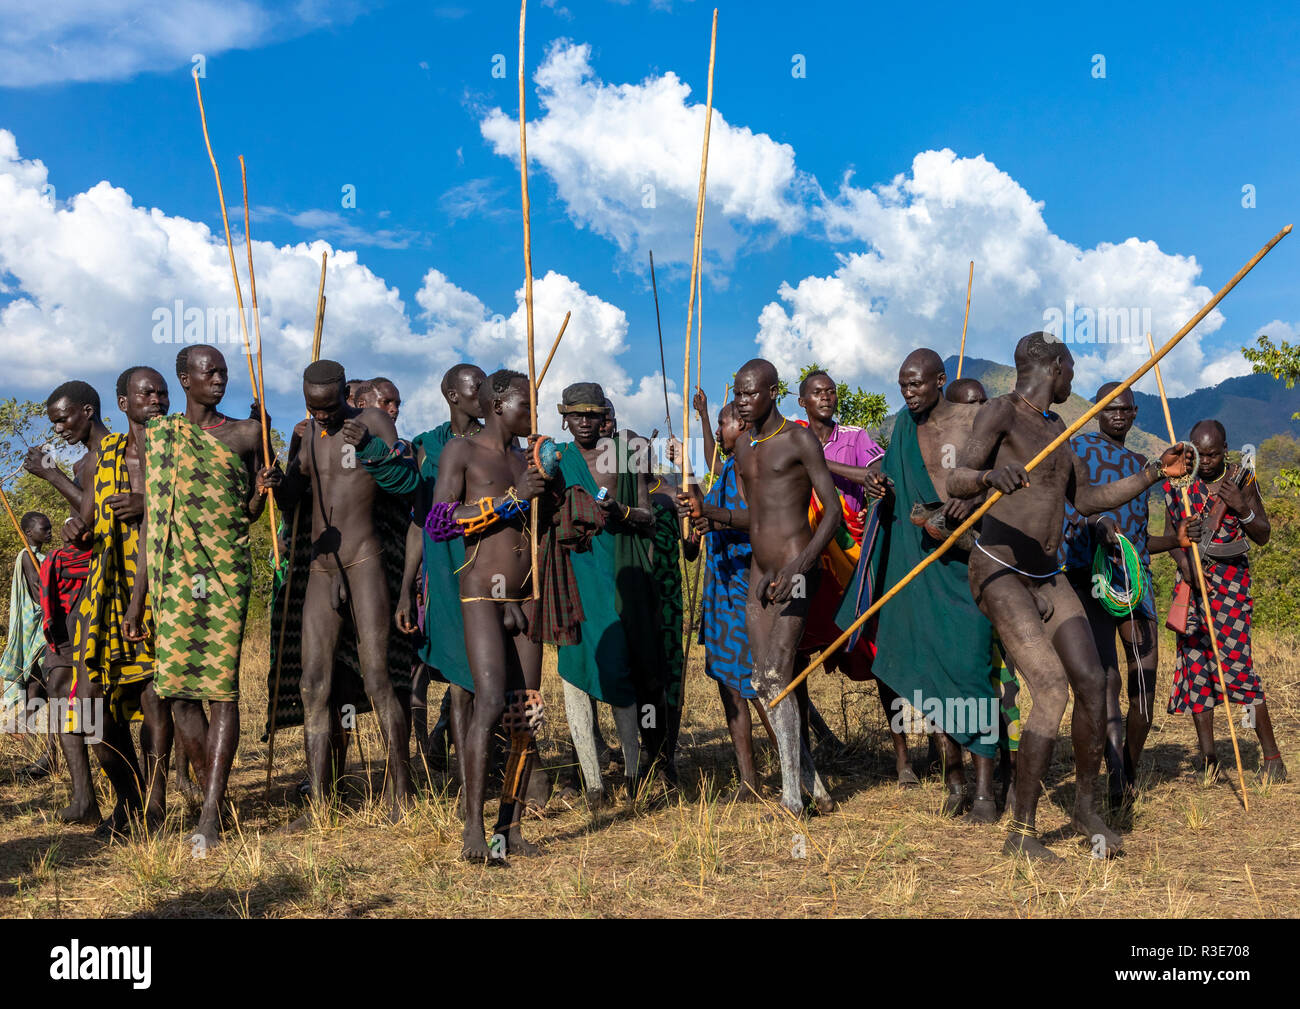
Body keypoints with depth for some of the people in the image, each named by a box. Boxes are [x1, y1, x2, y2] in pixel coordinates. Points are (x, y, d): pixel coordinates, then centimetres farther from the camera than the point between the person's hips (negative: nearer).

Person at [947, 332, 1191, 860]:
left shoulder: (1056, 427, 18)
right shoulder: (1000, 411, -7)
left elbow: (1087, 499, 26)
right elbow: (955, 481, -21)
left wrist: (1154, 473, 22)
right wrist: (990, 475, -43)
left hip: (1048, 577, 8)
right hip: (999, 571, -8)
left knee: (1092, 681, -5)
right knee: (1052, 688, -18)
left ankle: (1085, 806, 15)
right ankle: (1021, 832, -9)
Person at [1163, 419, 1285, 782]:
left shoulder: (1241, 480, -1)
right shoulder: (1177, 482, 5)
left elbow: (1263, 536, 3)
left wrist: (1242, 508, -15)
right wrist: (1184, 562, -7)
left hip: (1230, 578, -3)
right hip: (1190, 578, 3)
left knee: (1236, 661, -12)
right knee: (1194, 661, 2)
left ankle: (1271, 755, -2)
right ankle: (1208, 756, 10)